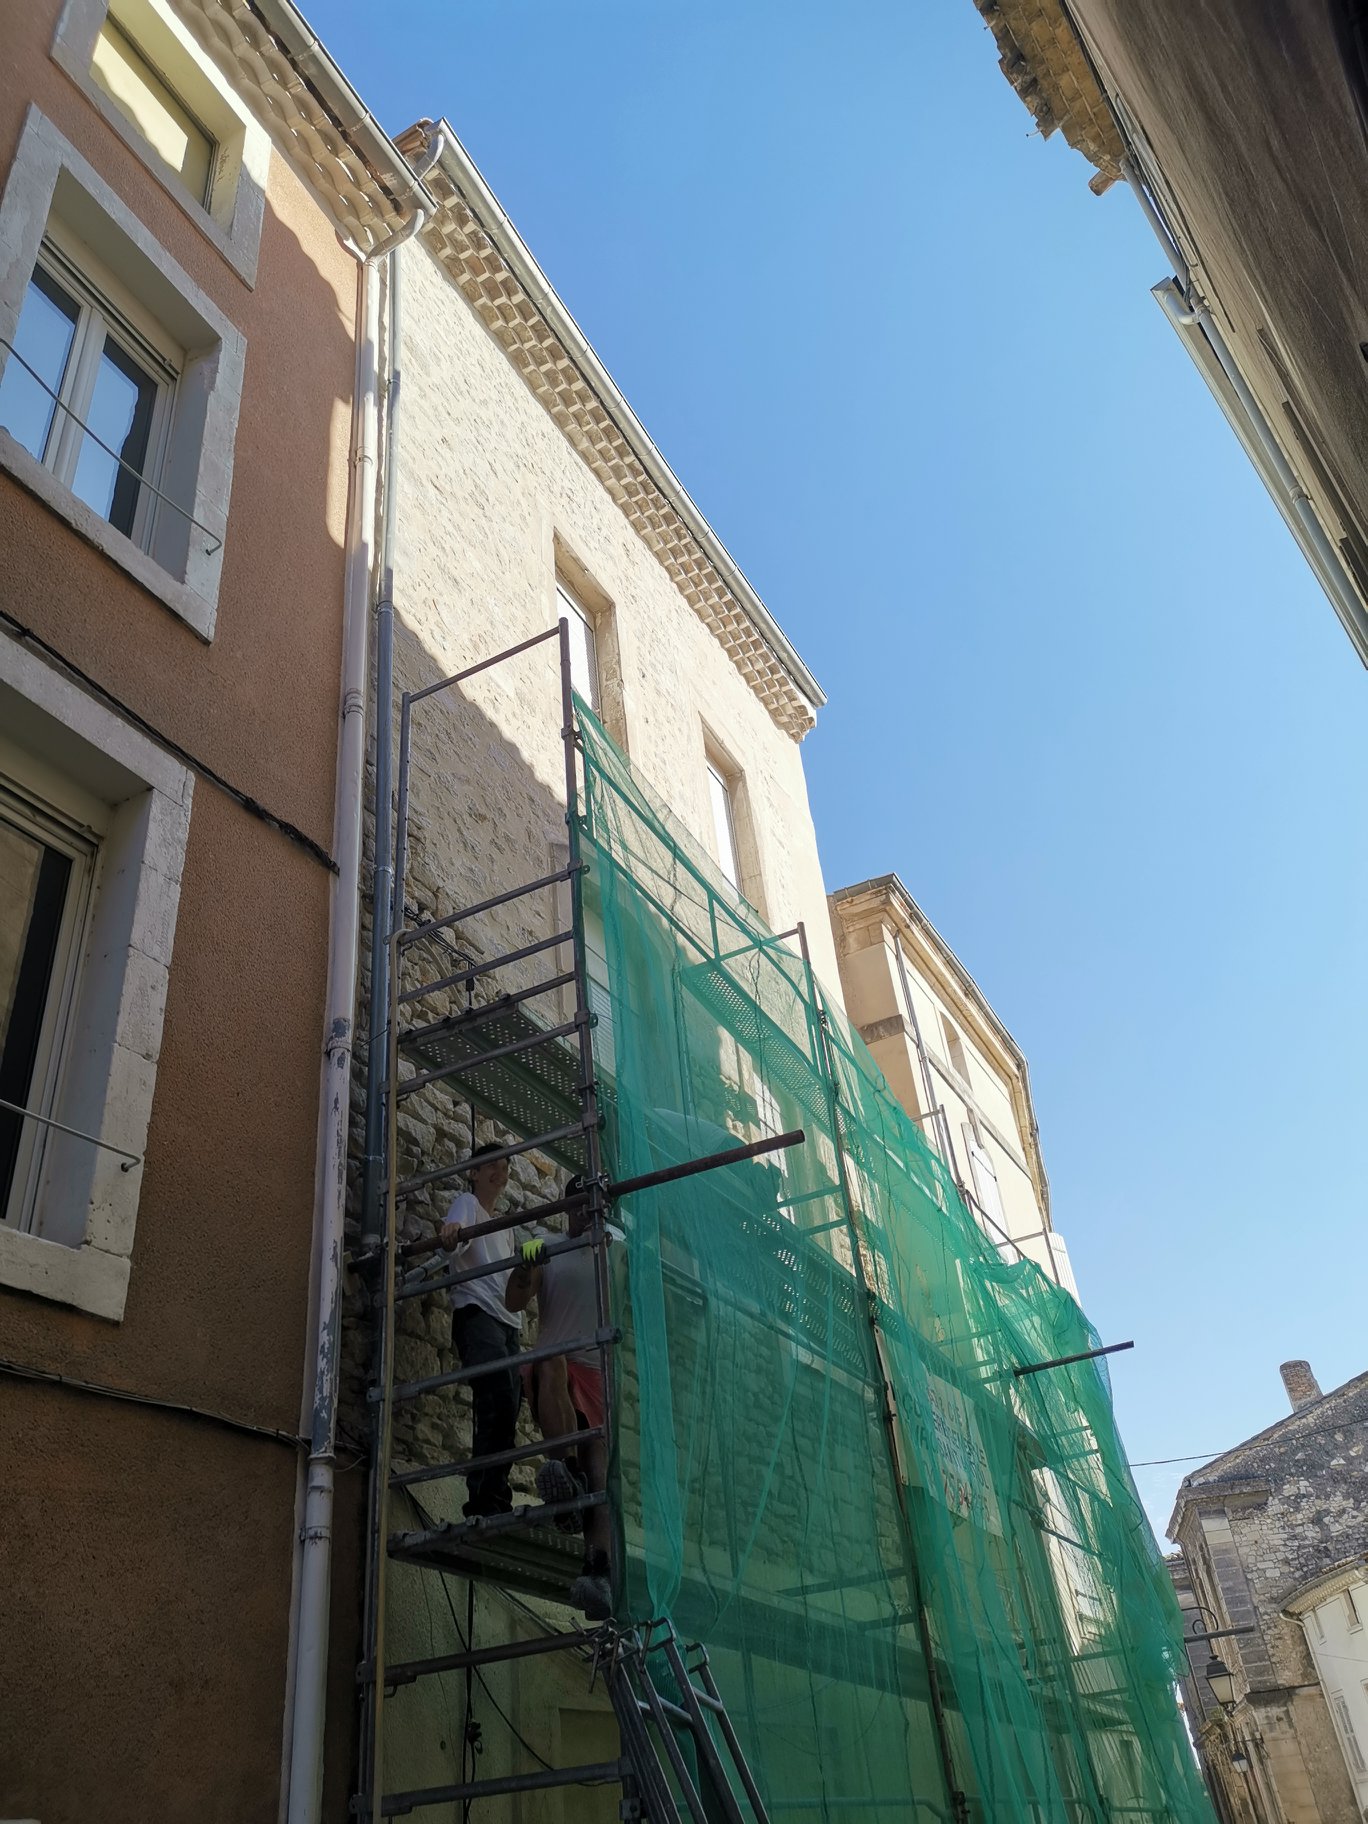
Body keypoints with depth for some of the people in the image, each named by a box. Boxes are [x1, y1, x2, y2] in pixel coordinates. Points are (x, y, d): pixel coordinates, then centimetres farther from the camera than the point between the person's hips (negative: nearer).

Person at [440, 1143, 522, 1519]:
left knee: (505, 1409, -1)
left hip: (507, 1322, 8)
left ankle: (492, 1503, 0)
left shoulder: (505, 1228, 30)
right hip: (476, 1314, -8)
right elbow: (454, 1241, -16)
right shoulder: (466, 1203, 7)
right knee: (500, 1398, -22)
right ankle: (487, 1502, -25)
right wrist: (451, 1234, -38)